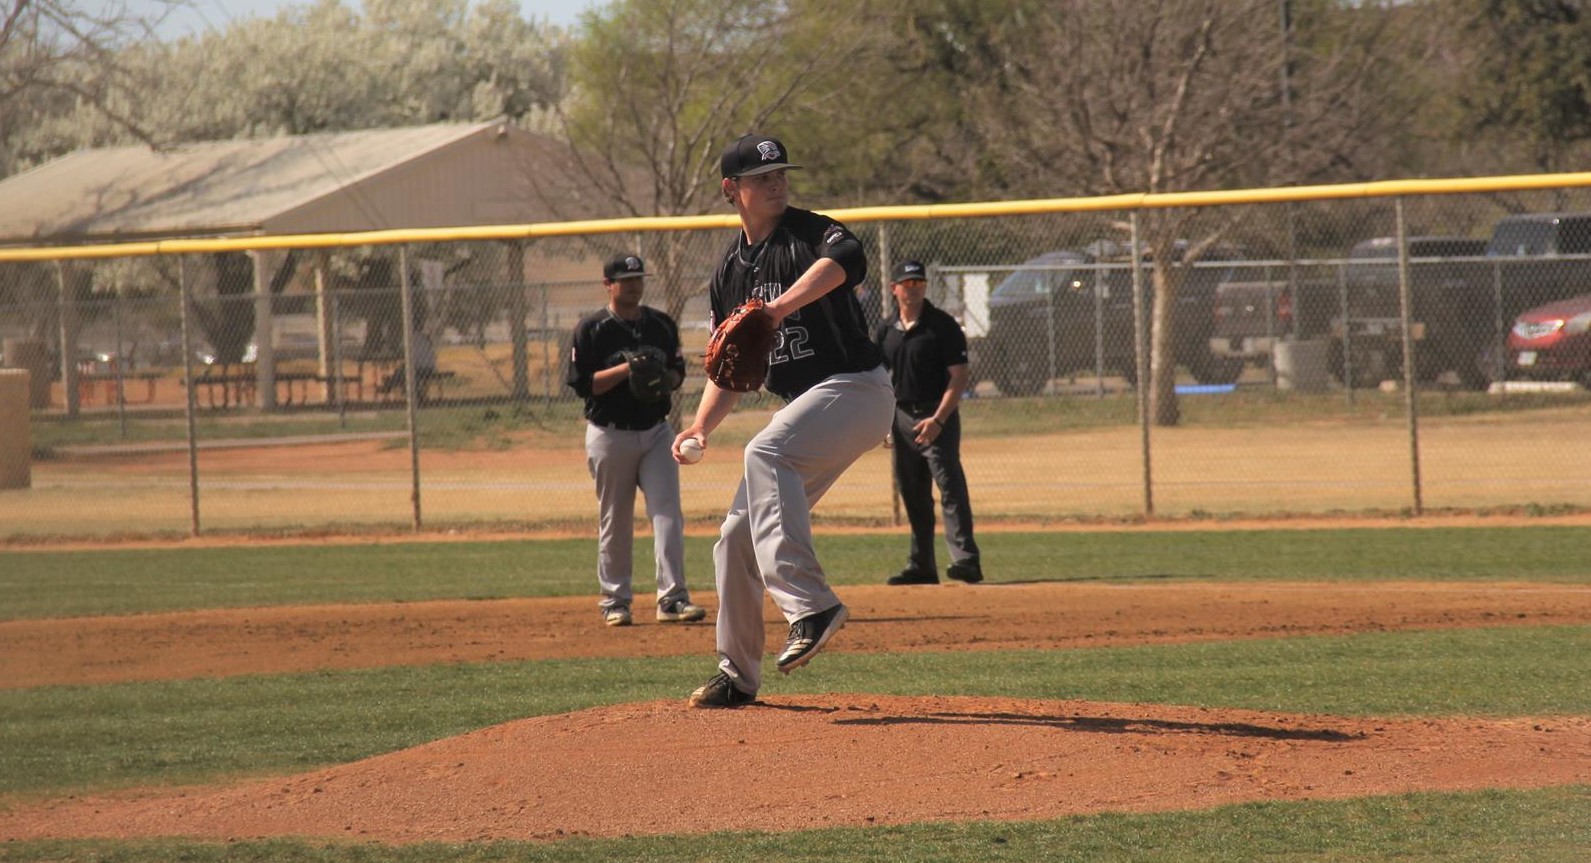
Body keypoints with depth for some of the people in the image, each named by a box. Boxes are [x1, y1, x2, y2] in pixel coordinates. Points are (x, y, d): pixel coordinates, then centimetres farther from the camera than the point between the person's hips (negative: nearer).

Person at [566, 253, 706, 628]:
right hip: (610, 434, -3)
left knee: (668, 513, -8)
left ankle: (672, 597, -10)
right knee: (614, 522, 4)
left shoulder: (661, 325, 8)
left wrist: (663, 379, -10)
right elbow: (582, 383, -11)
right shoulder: (591, 329, -5)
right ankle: (614, 600, 14)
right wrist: (627, 369, -22)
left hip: (656, 430, 3)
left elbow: (677, 372, 13)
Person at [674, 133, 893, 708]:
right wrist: (701, 425, -1)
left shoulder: (809, 234, -10)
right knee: (738, 536, 9)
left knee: (766, 454, -35)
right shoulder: (731, 273, 13)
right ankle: (738, 675, 21)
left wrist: (781, 306, -52)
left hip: (855, 390, -9)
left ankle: (811, 604, -44)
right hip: (801, 406, 9)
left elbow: (845, 258, -36)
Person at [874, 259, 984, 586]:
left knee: (950, 486, -15)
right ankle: (921, 565, 17)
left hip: (938, 418, -6)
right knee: (912, 493, 10)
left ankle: (966, 560, -21)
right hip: (901, 418, 6)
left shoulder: (943, 326, -6)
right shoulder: (885, 331, 10)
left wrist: (938, 420, -19)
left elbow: (958, 377, -10)